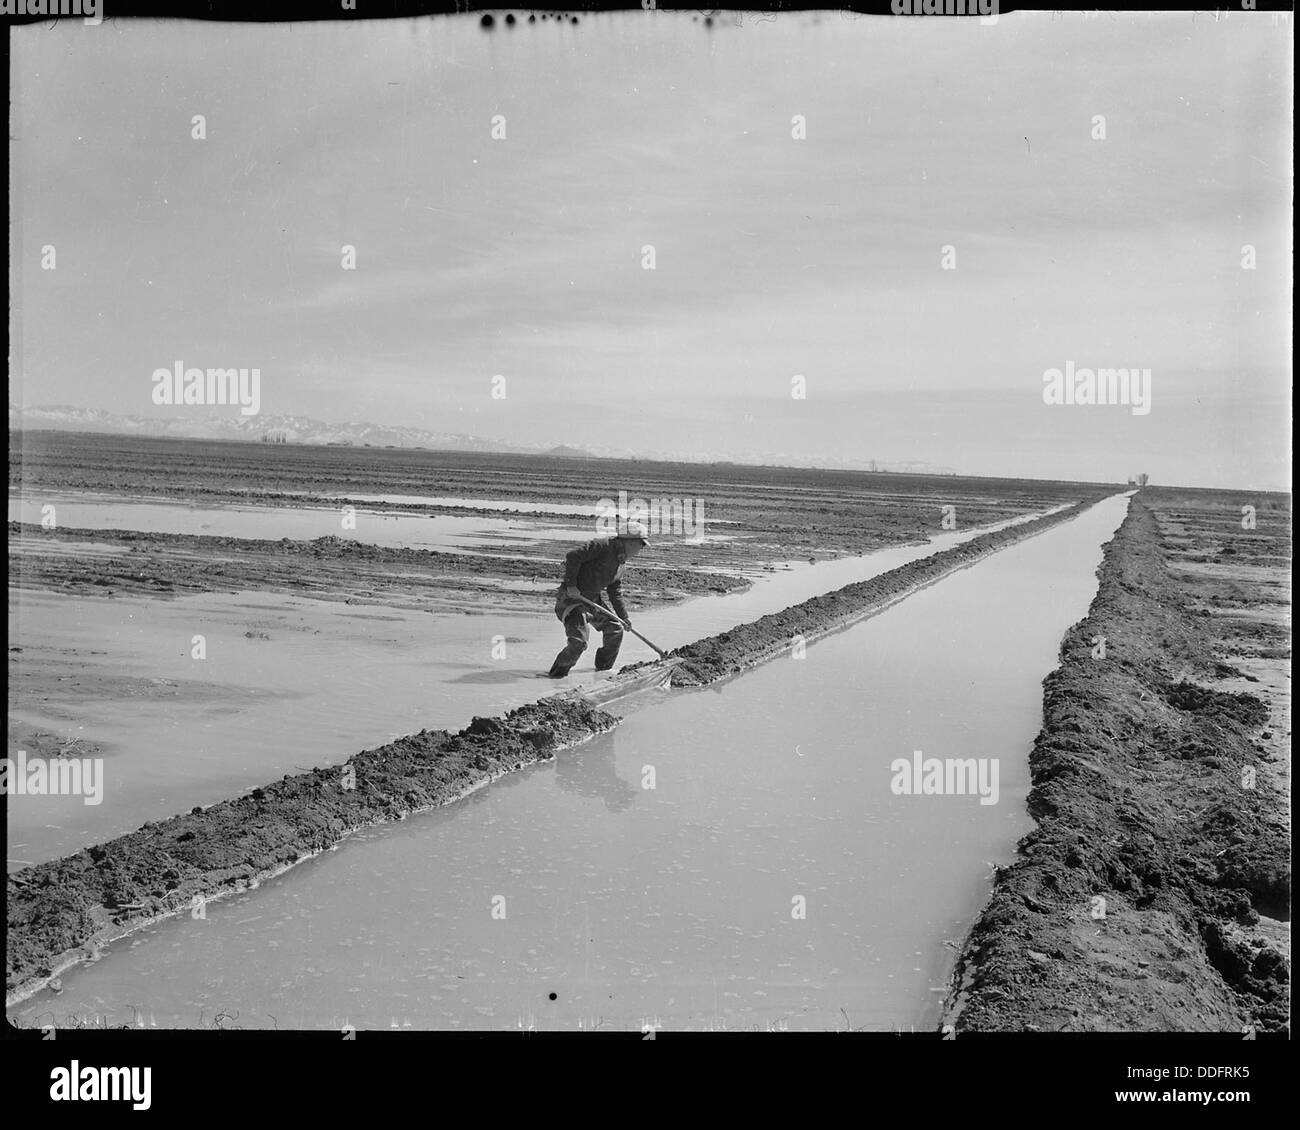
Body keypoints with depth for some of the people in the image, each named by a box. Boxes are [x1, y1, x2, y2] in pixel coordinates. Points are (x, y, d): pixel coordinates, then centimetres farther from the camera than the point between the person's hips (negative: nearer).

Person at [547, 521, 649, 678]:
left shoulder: (621, 562, 12)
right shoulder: (602, 545, -17)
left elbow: (615, 591, 21)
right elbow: (572, 556, -24)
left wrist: (624, 616, 17)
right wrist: (571, 585, -24)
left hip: (592, 598, 9)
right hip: (571, 597, -9)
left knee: (615, 628, 14)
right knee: (578, 642, -18)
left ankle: (604, 668, 31)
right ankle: (557, 673, 4)